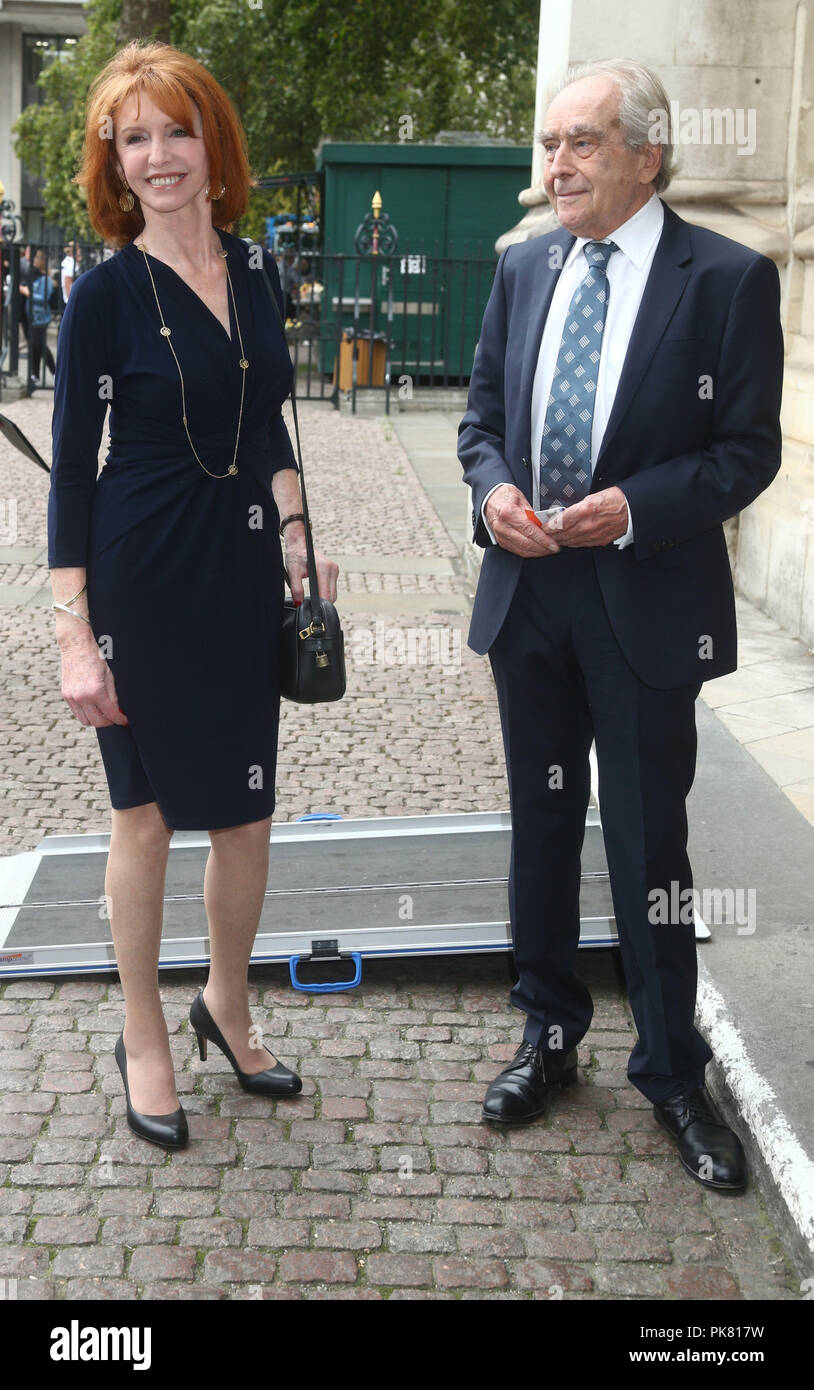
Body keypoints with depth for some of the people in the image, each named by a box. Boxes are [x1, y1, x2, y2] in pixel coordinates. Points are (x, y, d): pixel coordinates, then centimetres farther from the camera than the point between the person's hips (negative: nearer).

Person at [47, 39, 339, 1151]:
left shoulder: (252, 270, 6)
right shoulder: (106, 291, -9)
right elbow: (71, 470, -9)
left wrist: (296, 539, 5)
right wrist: (75, 634, -13)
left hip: (244, 569, 5)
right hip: (142, 572, -4)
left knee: (246, 809, 11)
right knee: (146, 810, 8)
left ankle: (228, 1003, 34)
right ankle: (143, 1037, 26)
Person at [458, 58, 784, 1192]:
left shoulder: (729, 279, -8)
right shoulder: (523, 269, 7)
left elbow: (749, 449, -8)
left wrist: (635, 507, -21)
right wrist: (492, 487, -8)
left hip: (647, 601, -5)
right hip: (528, 589, 5)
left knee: (649, 845, 4)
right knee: (541, 825, 16)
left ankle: (671, 1074, 23)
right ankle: (549, 1036, 34)